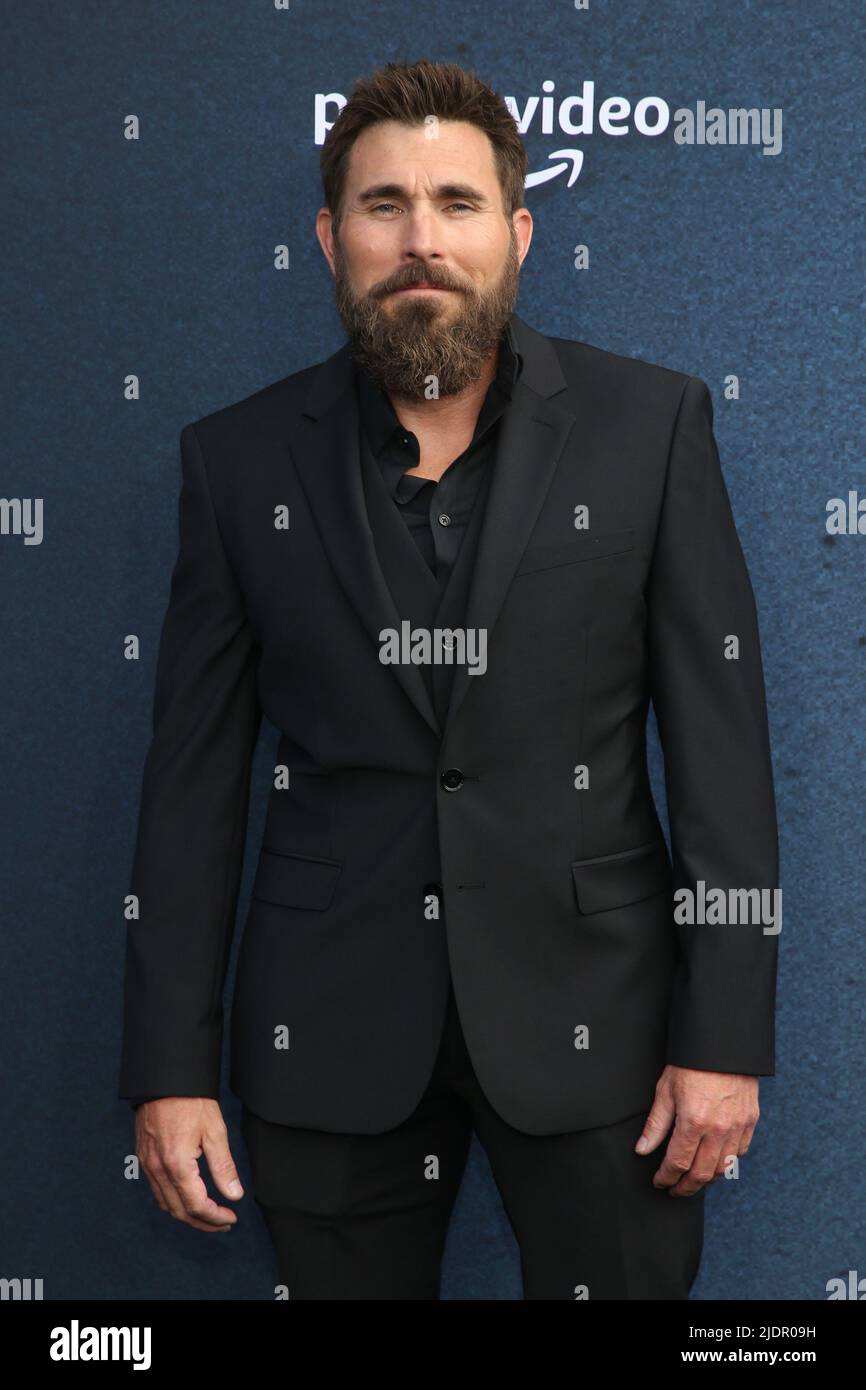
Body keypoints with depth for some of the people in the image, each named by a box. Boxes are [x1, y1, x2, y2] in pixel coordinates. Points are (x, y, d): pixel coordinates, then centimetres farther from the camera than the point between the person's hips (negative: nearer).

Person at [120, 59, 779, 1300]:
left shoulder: (650, 424, -2)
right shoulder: (242, 457, 1)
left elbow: (722, 739, -3)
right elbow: (195, 777, 2)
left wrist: (725, 1036, -7)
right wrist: (170, 1066, 0)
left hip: (586, 1009, -1)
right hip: (330, 1030, 1)